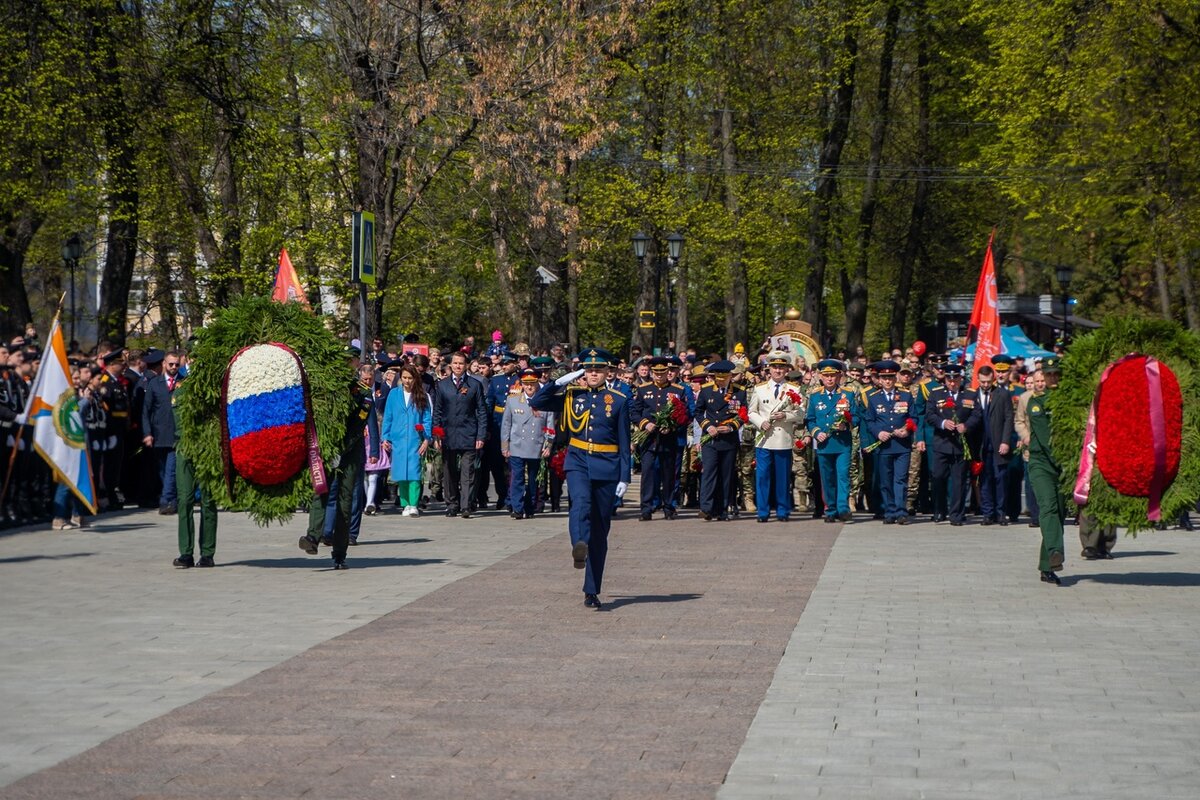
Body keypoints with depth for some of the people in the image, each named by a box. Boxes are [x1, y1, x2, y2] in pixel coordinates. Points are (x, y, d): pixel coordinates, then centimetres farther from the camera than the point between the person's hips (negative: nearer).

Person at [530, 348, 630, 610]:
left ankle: (592, 592, 9)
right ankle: (579, 545, -58)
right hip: (578, 462, 0)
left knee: (600, 529, 3)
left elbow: (624, 442, 3)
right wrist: (562, 381, -5)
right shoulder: (571, 395, 7)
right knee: (581, 502, -33)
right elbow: (536, 402, 0)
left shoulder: (618, 400, 4)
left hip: (607, 467, 0)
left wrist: (624, 477, -2)